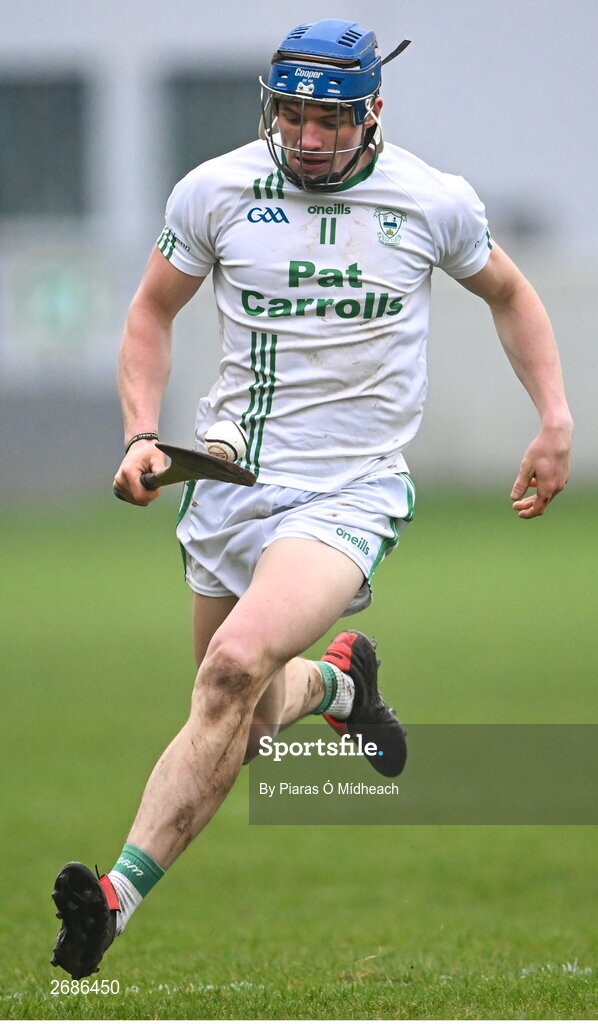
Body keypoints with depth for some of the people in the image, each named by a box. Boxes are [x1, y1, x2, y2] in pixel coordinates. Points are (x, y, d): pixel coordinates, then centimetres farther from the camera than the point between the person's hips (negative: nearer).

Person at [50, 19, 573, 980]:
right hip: (231, 475, 3)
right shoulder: (215, 190, 0)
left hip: (352, 493, -3)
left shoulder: (434, 202, -1)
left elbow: (509, 293, 18)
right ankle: (335, 679, 44)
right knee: (244, 727, 8)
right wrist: (142, 435, -1)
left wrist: (556, 420, 11)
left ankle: (123, 893, -26)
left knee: (234, 668, -27)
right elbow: (153, 312, 14)